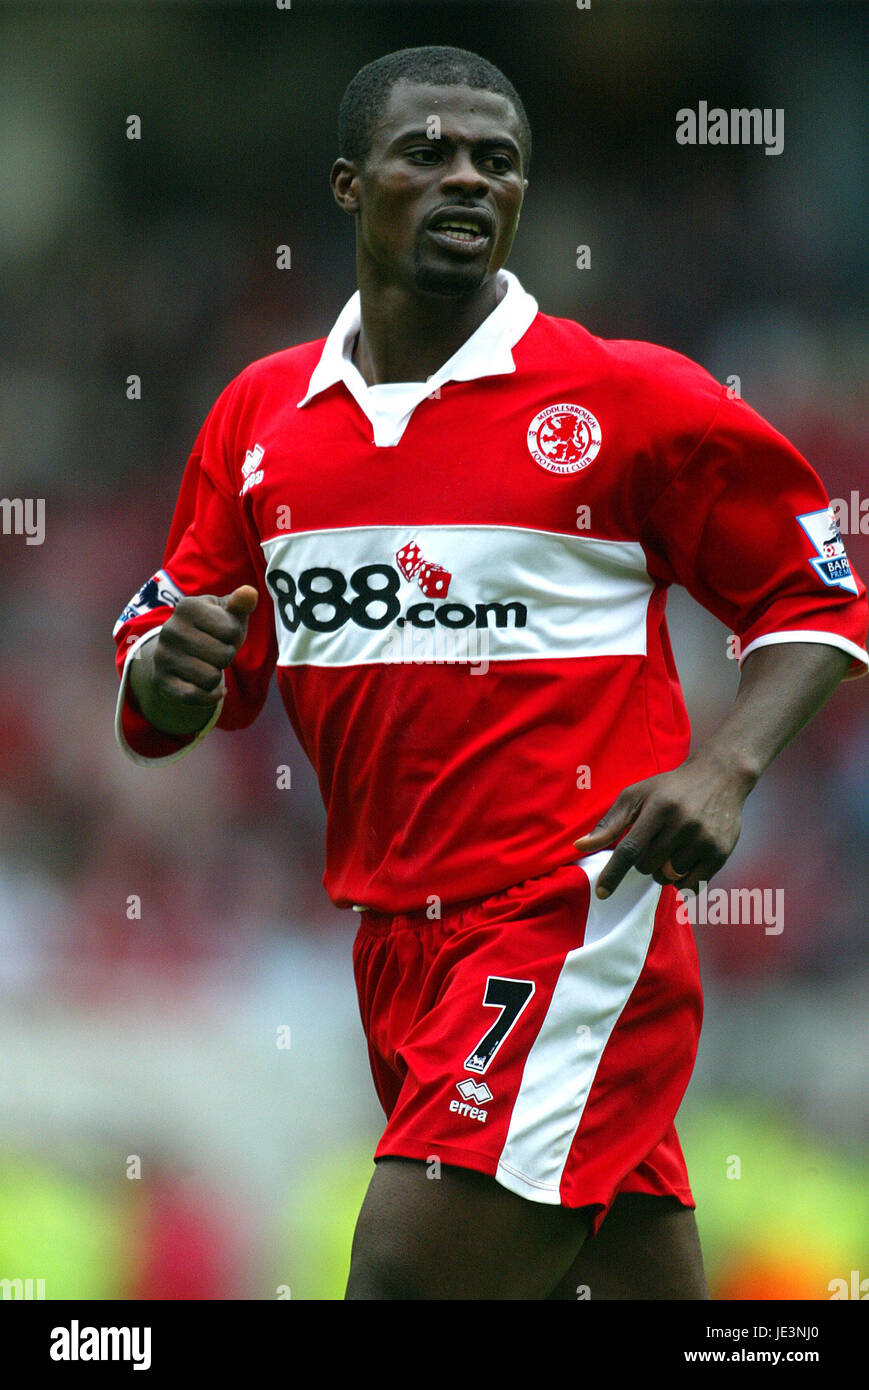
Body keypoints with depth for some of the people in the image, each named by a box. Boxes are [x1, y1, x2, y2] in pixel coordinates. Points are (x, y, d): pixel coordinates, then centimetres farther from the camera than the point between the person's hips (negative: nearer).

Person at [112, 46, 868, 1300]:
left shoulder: (633, 400, -4)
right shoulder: (261, 415, 10)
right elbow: (160, 709, 15)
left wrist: (722, 770, -13)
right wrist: (170, 671, -9)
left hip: (573, 929, -5)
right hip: (400, 948, 5)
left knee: (404, 1278, -16)